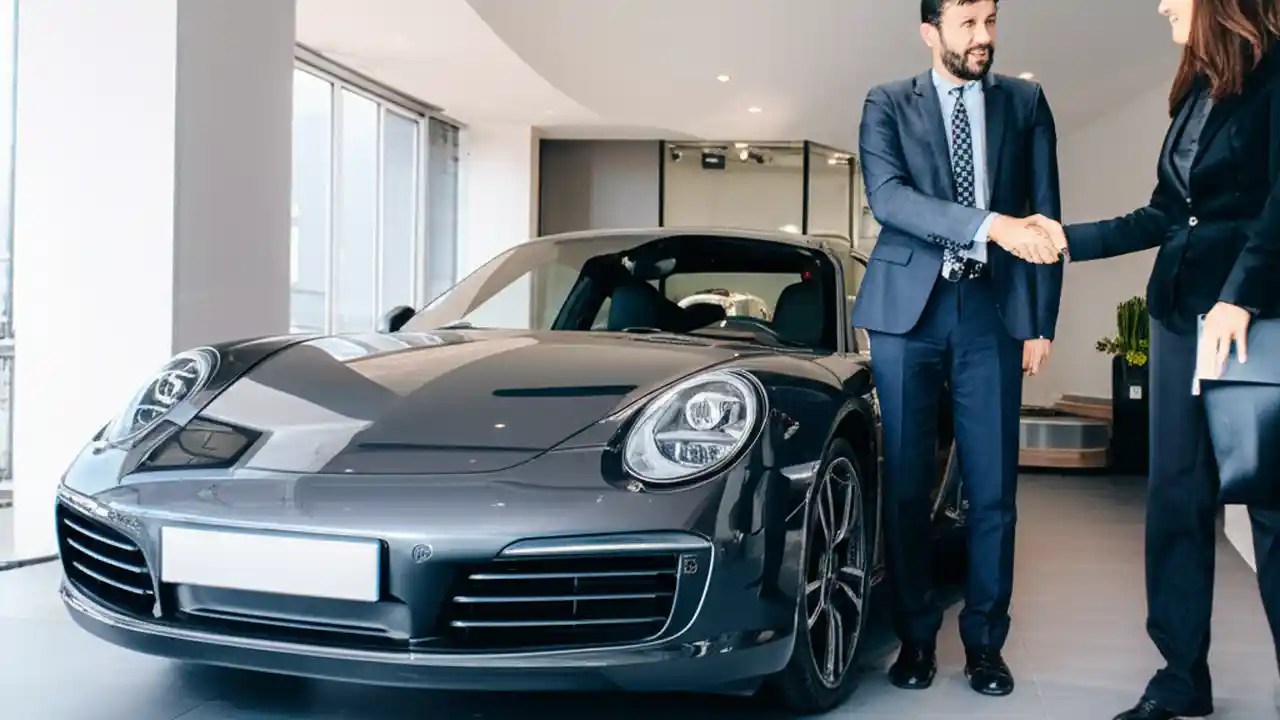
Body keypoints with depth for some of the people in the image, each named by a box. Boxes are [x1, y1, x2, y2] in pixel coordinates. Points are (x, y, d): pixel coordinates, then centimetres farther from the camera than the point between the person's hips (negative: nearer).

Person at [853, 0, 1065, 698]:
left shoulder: (1025, 102, 11)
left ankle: (985, 640, 14)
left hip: (993, 311, 1)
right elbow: (889, 198, -11)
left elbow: (1044, 215, 8)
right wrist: (992, 225, -23)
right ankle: (916, 636, 16)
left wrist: (1041, 320, 1)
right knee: (906, 485, 3)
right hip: (908, 309, -1)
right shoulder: (887, 104, 6)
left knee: (993, 488, 1)